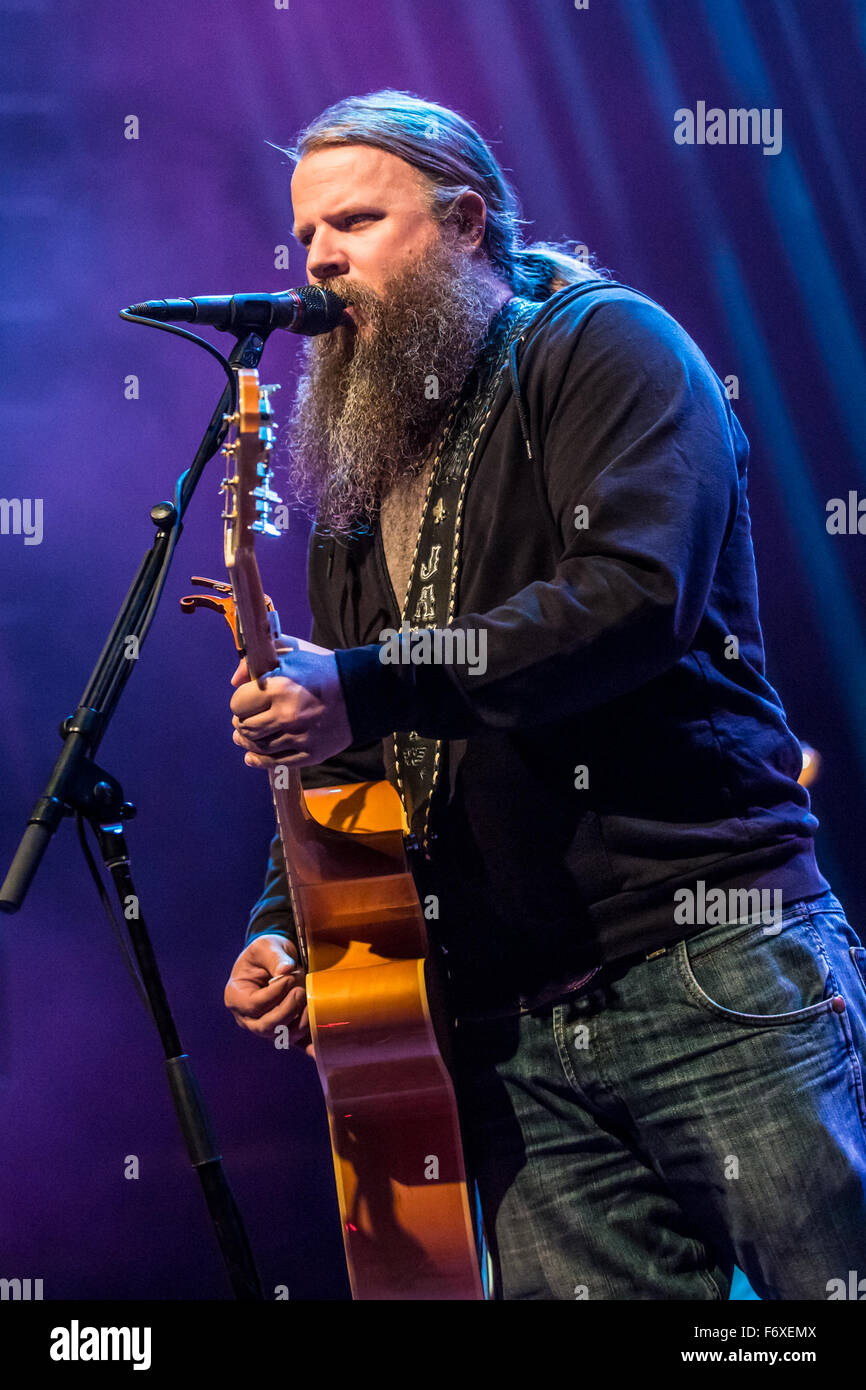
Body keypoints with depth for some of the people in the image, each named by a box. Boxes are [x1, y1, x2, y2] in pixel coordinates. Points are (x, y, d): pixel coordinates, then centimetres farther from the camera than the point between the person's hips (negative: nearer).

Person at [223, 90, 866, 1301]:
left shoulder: (604, 343, 2)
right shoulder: (359, 481, 22)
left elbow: (638, 591, -17)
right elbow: (341, 752, 26)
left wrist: (366, 682, -19)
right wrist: (286, 928, 8)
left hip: (710, 965, -6)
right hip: (511, 1029, 6)